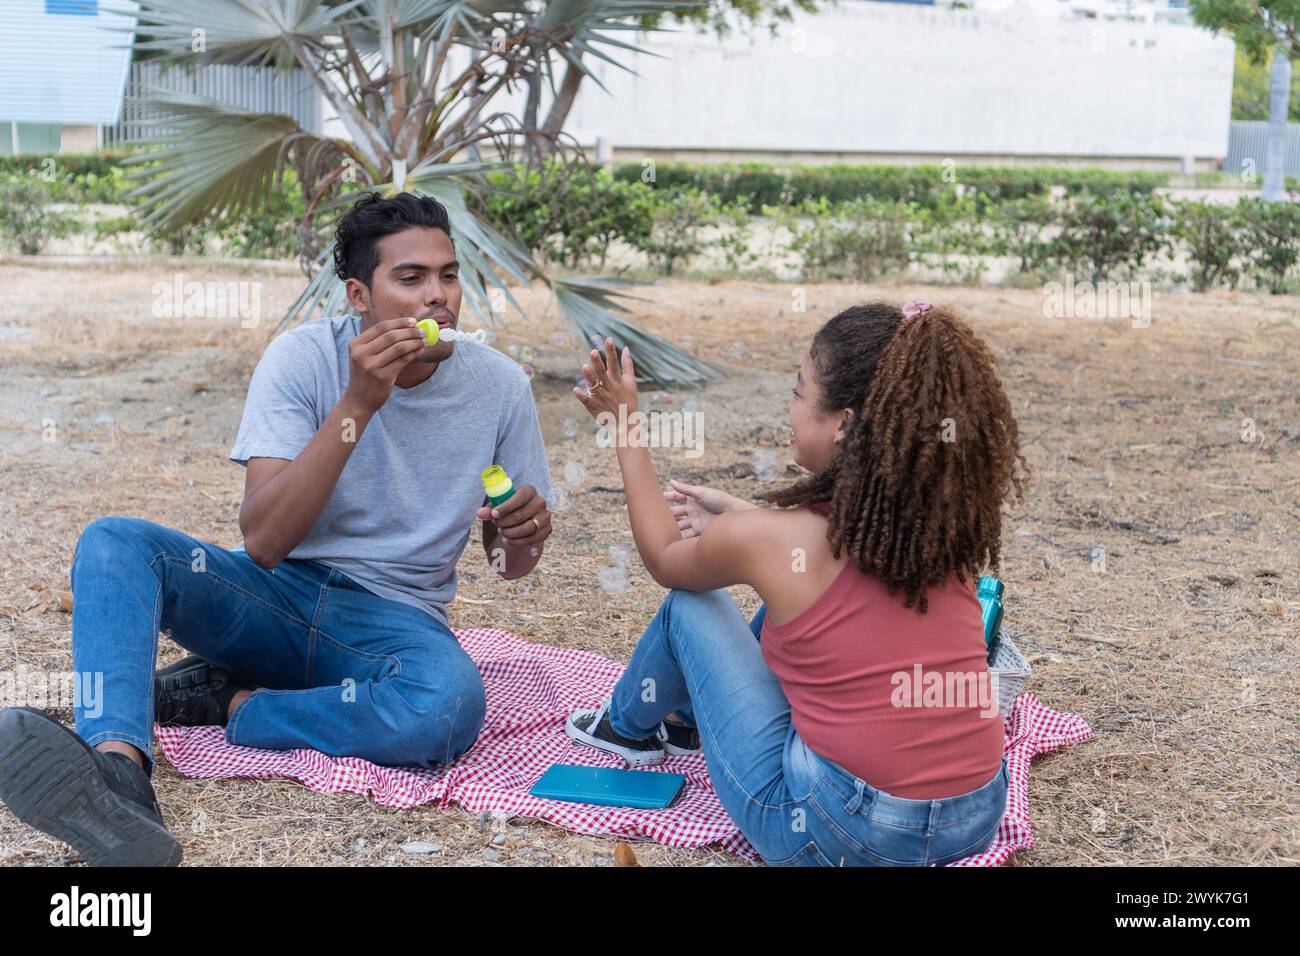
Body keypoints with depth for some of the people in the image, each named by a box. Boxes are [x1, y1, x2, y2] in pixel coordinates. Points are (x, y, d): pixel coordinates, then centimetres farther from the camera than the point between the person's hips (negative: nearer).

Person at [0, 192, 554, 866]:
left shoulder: (499, 387, -6)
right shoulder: (304, 357, -10)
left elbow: (508, 563, 6)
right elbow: (264, 542, -21)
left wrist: (523, 537, -20)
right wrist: (357, 406, -29)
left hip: (392, 620, 0)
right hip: (275, 596, 1)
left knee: (452, 704, -36)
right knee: (113, 542, -24)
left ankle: (226, 700, -14)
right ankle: (118, 768, -45)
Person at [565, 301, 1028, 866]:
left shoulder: (765, 540, -15)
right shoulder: (945, 519, -2)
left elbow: (664, 558, 10)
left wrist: (626, 429, 18)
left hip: (835, 834, -5)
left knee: (692, 604, 13)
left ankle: (629, 726, 41)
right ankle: (692, 720, 48)